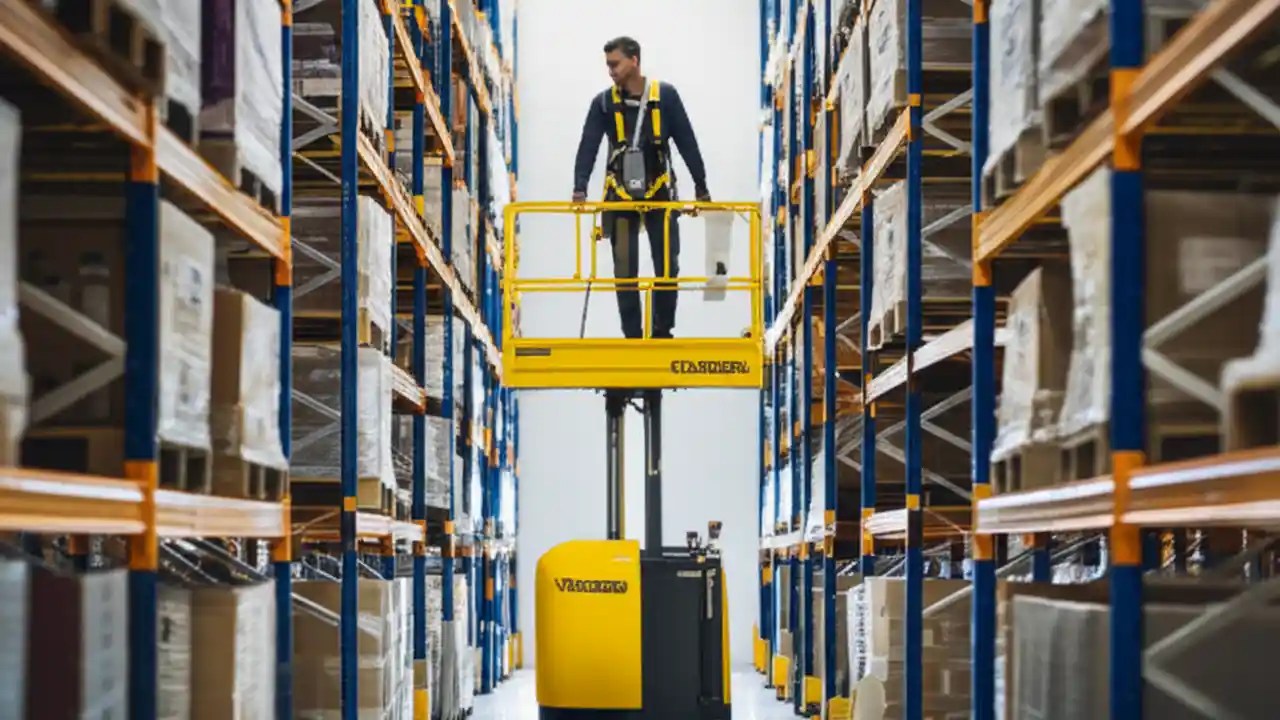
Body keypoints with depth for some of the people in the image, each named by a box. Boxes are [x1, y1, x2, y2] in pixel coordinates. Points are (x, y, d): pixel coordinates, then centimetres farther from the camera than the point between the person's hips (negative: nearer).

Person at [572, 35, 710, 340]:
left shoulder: (665, 95, -4)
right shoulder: (603, 102, -2)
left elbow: (687, 143, 1)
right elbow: (588, 147, -9)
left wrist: (701, 188, 2)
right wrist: (580, 188, -23)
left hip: (659, 192, 0)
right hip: (620, 195, 0)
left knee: (668, 268, 2)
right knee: (625, 271, 1)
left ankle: (662, 334, 15)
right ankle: (632, 337, 8)